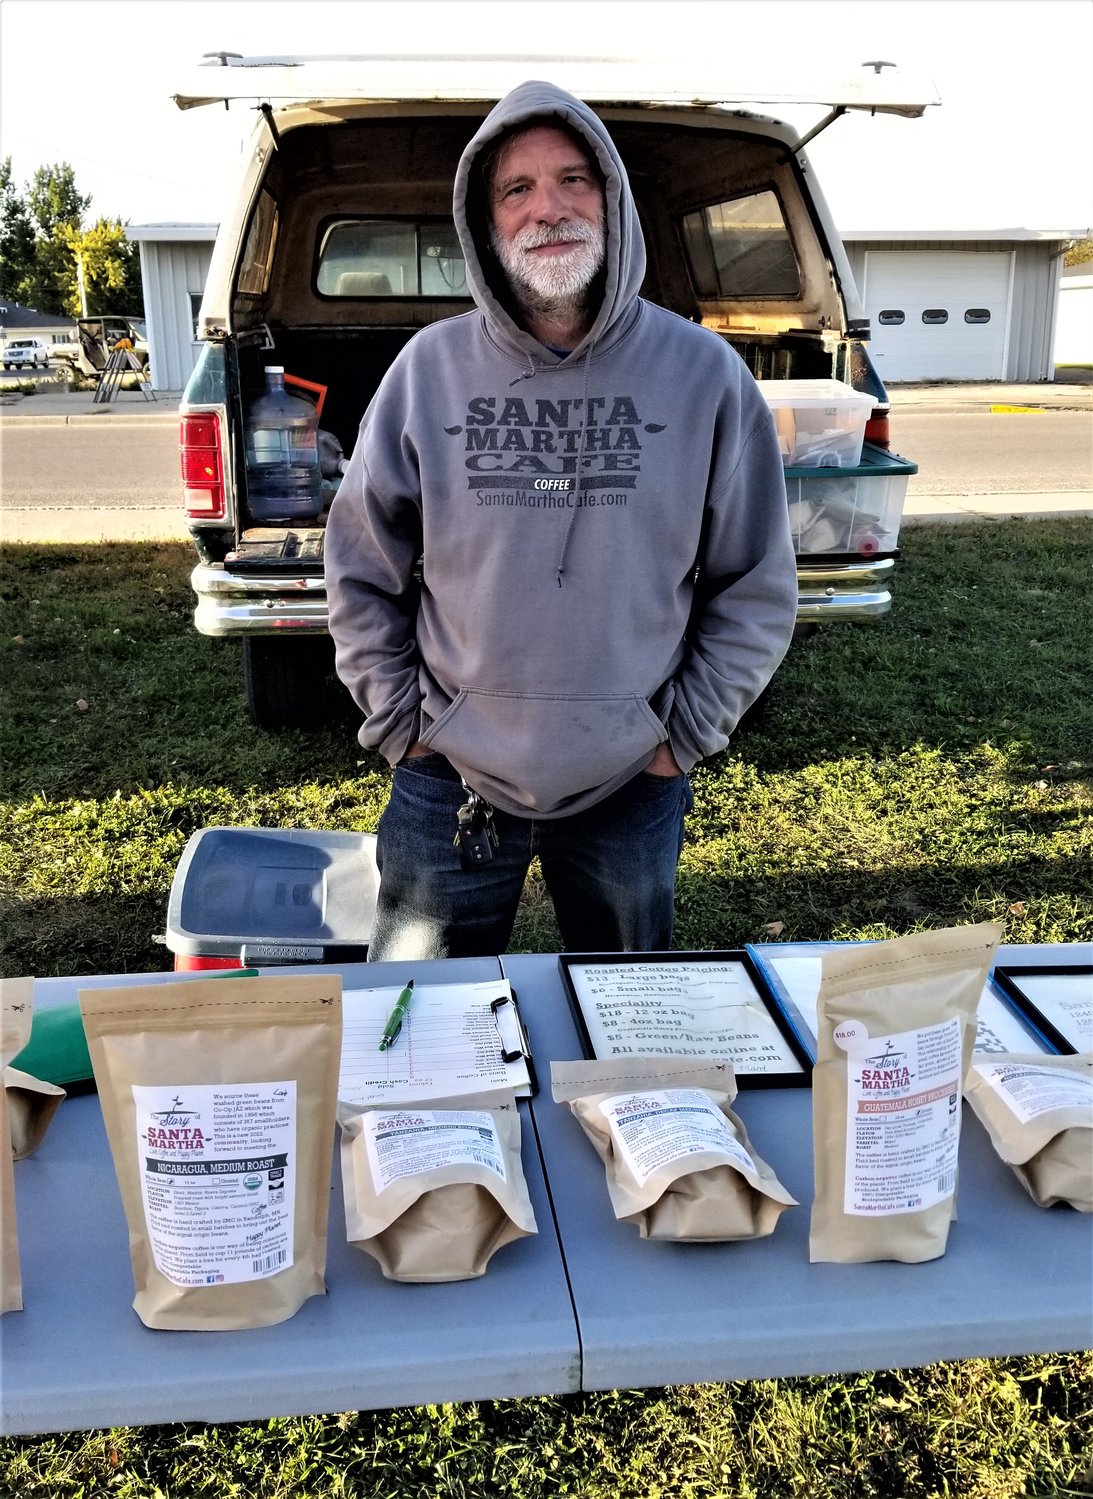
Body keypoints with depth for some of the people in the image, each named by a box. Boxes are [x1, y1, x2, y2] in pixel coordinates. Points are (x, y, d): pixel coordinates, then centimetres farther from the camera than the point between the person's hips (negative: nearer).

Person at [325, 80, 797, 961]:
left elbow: (757, 588, 1)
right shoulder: (430, 369, -4)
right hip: (448, 787, 0)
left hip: (631, 790, 0)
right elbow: (360, 573, 4)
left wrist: (685, 732, -3)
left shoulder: (703, 375, -5)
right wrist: (400, 722, -1)